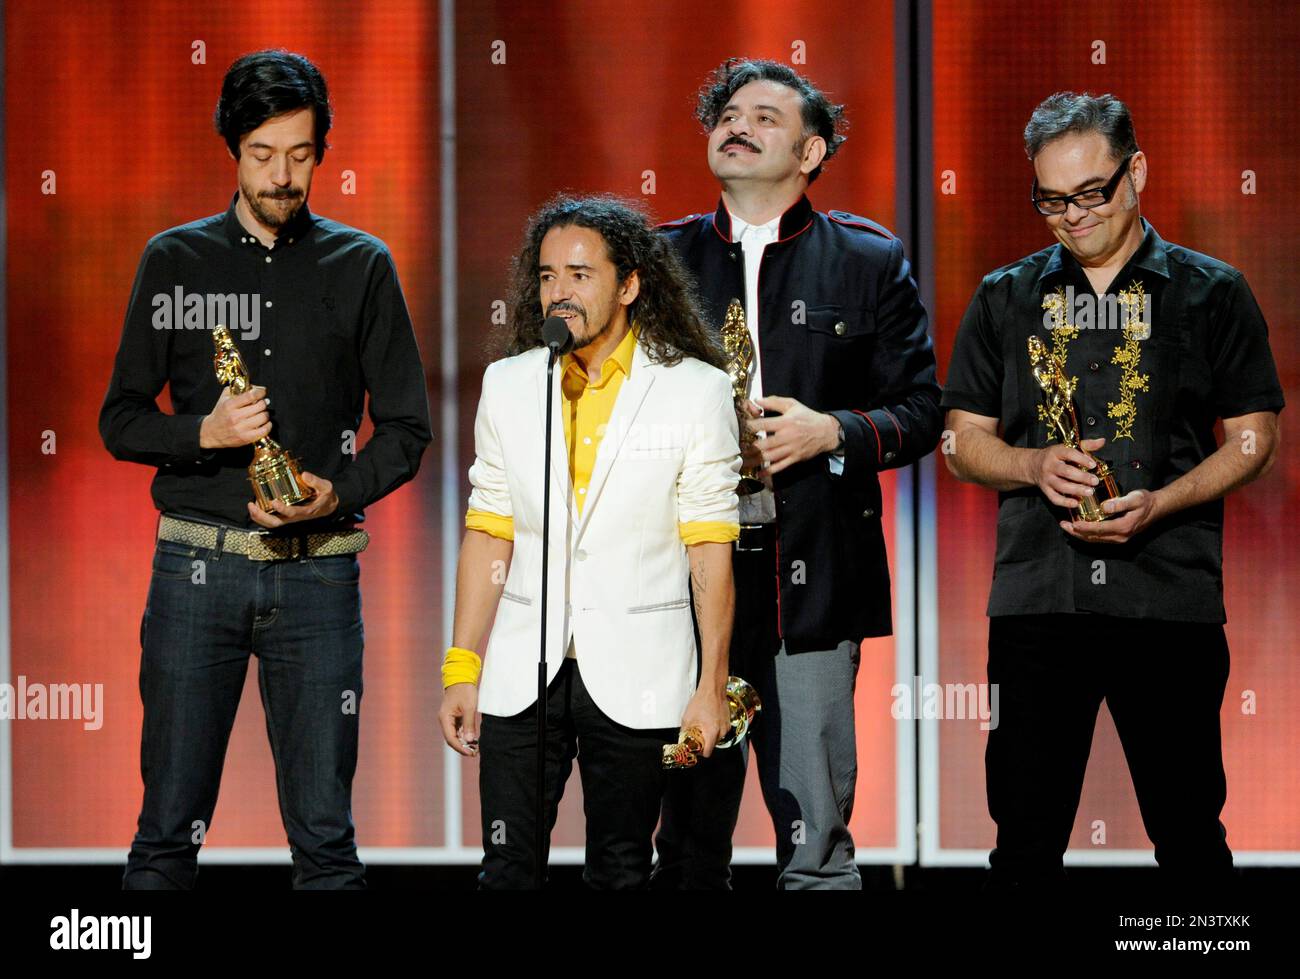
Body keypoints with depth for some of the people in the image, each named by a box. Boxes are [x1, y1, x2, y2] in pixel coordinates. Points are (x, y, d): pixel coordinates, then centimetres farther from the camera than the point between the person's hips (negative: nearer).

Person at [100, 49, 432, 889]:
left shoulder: (360, 266, 8)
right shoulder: (176, 260, 8)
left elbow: (406, 428, 9)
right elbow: (121, 420, 8)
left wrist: (339, 493, -10)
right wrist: (205, 432, -11)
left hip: (318, 569, 0)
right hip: (198, 563, 0)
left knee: (325, 834, 1)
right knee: (171, 827, 1)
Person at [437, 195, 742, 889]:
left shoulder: (696, 391, -2)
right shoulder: (508, 385, 8)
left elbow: (710, 550, -4)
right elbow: (488, 535, 9)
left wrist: (711, 686, -7)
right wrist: (461, 670, 4)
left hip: (636, 676, -2)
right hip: (522, 674, 2)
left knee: (620, 872, 5)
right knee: (507, 869, -1)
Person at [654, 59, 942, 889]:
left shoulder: (869, 261, 8)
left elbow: (920, 412, 7)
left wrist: (830, 431, -10)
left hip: (812, 575, -2)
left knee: (816, 833, -4)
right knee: (690, 833, 5)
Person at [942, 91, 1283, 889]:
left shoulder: (1213, 293, 5)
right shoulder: (1005, 299, 12)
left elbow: (1255, 437, 4)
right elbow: (964, 439, 13)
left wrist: (1158, 503, -12)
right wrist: (1035, 466, -8)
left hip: (1170, 600, -2)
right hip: (1036, 602, 2)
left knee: (1190, 836, 3)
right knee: (1026, 839, 3)